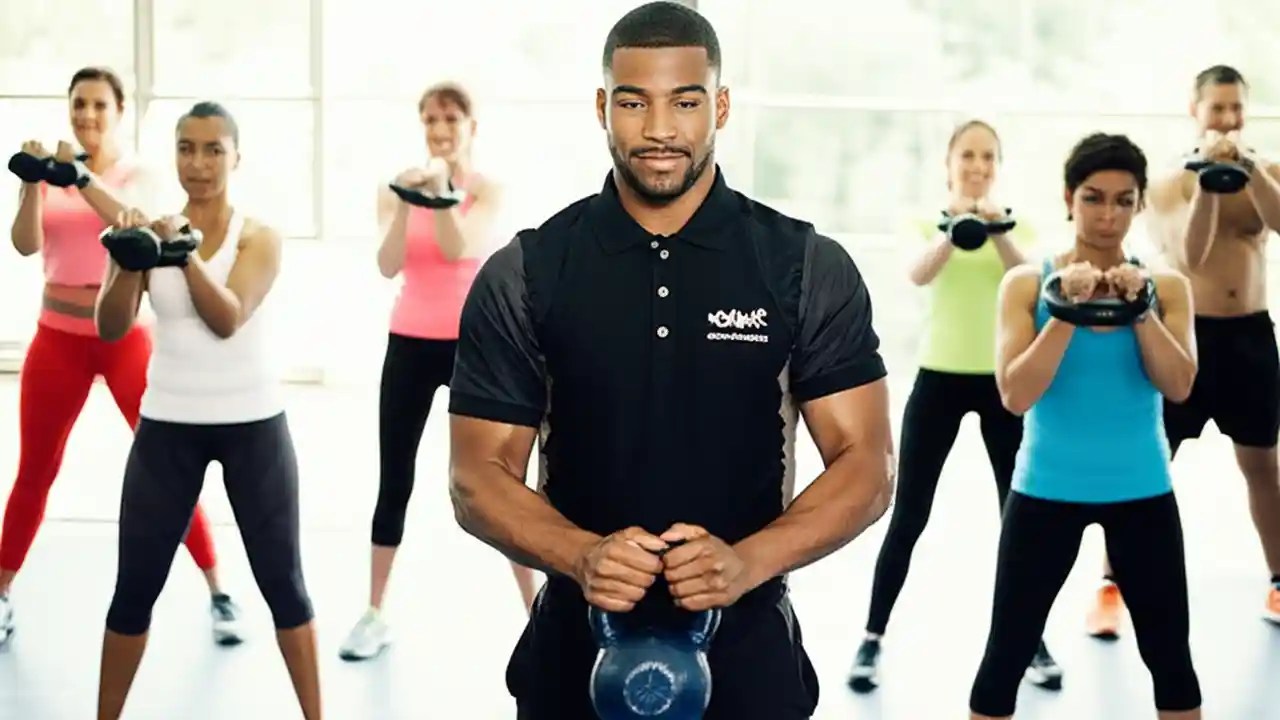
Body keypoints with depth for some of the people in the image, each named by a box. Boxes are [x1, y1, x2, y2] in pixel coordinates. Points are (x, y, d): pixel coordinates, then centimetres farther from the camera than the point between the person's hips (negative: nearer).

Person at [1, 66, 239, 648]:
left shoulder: (137, 173, -2)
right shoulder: (50, 172, 2)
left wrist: (81, 179, -40)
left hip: (125, 335, -2)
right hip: (58, 337, 2)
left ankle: (218, 595, 7)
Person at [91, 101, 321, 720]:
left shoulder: (259, 237, -4)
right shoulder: (148, 229, 1)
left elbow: (228, 317, -20)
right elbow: (110, 328, -10)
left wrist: (185, 254, -35)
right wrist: (128, 262, -28)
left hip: (253, 425, -1)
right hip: (168, 425, 1)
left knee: (281, 580, 6)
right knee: (135, 585, 5)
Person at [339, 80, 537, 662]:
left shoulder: (488, 190, -4)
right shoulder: (397, 189, 0)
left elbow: (458, 248, -21)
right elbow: (388, 266, -14)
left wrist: (442, 190, -32)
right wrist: (405, 203, -27)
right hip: (410, 346, 2)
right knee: (394, 480, 6)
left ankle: (540, 614, 9)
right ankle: (374, 615, 14)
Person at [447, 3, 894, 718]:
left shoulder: (810, 269, -3)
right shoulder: (523, 276, -3)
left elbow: (866, 464, -5)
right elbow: (480, 476, -3)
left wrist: (749, 561, -23)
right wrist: (581, 555, -23)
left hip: (747, 649, 0)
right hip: (578, 649, 1)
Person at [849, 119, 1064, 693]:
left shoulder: (1016, 225, 5)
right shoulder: (931, 223, 2)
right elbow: (919, 274, -19)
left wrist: (998, 234, -33)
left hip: (1003, 379, 1)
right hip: (939, 378, -1)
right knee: (908, 516, 1)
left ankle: (1032, 640, 18)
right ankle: (872, 639, 10)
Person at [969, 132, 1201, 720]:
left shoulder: (1167, 285, 1)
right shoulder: (1028, 283, -5)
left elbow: (1178, 386, -11)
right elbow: (1015, 396, -14)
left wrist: (1139, 308, -20)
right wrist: (1067, 312, -22)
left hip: (1143, 491, 2)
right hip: (1047, 490, -1)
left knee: (1169, 655, 12)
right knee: (1006, 654, 5)